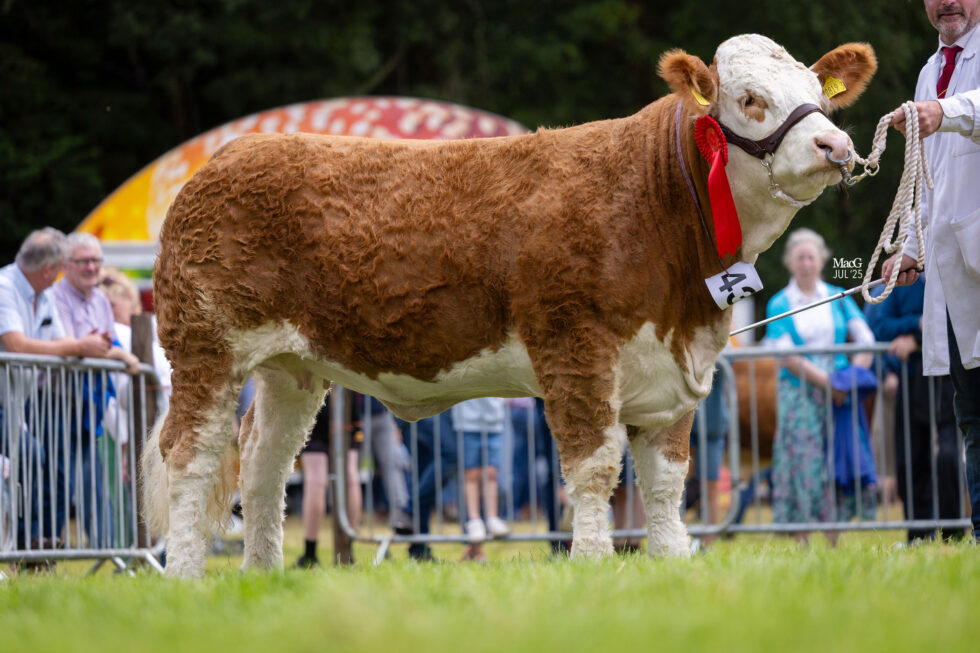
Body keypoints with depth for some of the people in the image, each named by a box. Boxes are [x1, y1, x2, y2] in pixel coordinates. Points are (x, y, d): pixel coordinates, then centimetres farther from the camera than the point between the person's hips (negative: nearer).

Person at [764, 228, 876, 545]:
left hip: (840, 394, 2)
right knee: (803, 461, -8)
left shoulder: (837, 299, 12)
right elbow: (786, 356, -5)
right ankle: (801, 543, -7)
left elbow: (866, 340, 5)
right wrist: (825, 380, -15)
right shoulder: (779, 304, 5)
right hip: (800, 396, -2)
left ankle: (834, 543, 3)